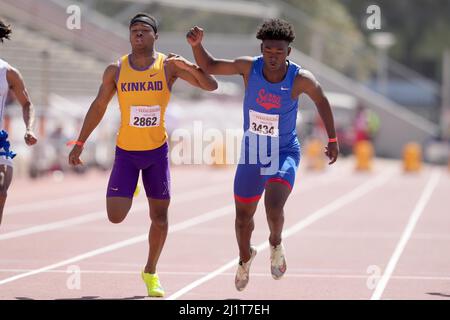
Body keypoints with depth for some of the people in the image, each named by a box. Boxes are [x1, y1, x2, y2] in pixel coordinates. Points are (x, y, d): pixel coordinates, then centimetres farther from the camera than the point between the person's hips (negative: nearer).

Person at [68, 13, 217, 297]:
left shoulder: (169, 66, -7)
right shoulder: (116, 70, -4)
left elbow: (211, 86, -11)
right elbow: (98, 107, 6)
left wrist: (189, 66, -28)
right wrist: (80, 143, 5)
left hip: (157, 151, 0)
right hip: (126, 152, 0)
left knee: (160, 216, 5)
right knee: (116, 217, -9)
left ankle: (150, 273, 26)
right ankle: (129, 191, 29)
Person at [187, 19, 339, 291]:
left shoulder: (300, 79, -19)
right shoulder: (249, 67, -14)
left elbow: (322, 102, 1)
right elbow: (209, 66, -3)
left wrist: (333, 140, 9)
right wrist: (197, 44, -23)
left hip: (285, 153, -3)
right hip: (252, 154, 3)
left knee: (274, 207, -27)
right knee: (243, 217, 14)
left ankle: (276, 244, 9)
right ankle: (245, 258, 47)